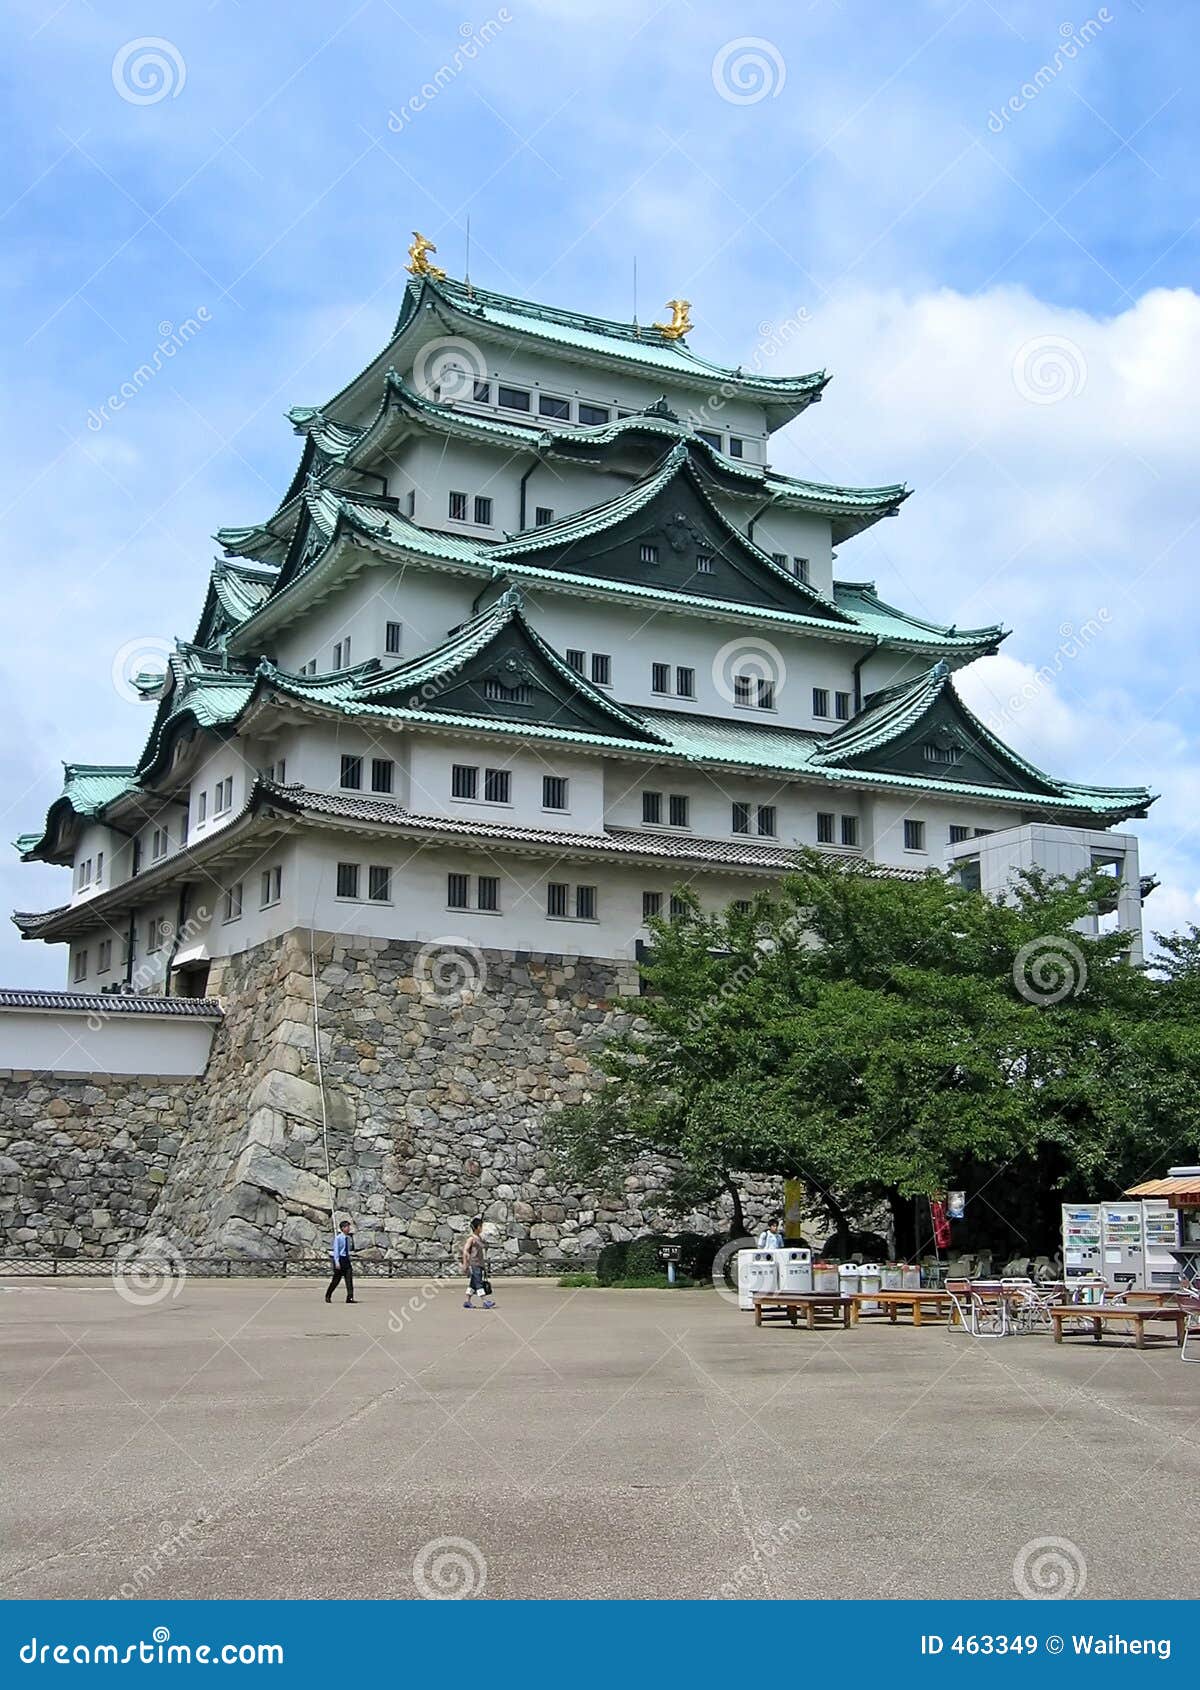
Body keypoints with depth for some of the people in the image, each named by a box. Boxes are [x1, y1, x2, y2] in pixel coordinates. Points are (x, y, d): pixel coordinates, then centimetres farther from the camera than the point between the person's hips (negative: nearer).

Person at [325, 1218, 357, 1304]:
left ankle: (350, 1297, -11)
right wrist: (337, 1262, -17)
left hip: (347, 1259, 6)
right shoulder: (338, 1238, -9)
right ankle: (328, 1296, 22)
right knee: (336, 1279, 4)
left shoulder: (349, 1238, 9)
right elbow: (336, 1250, -11)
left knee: (349, 1279, -7)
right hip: (340, 1258, -5)